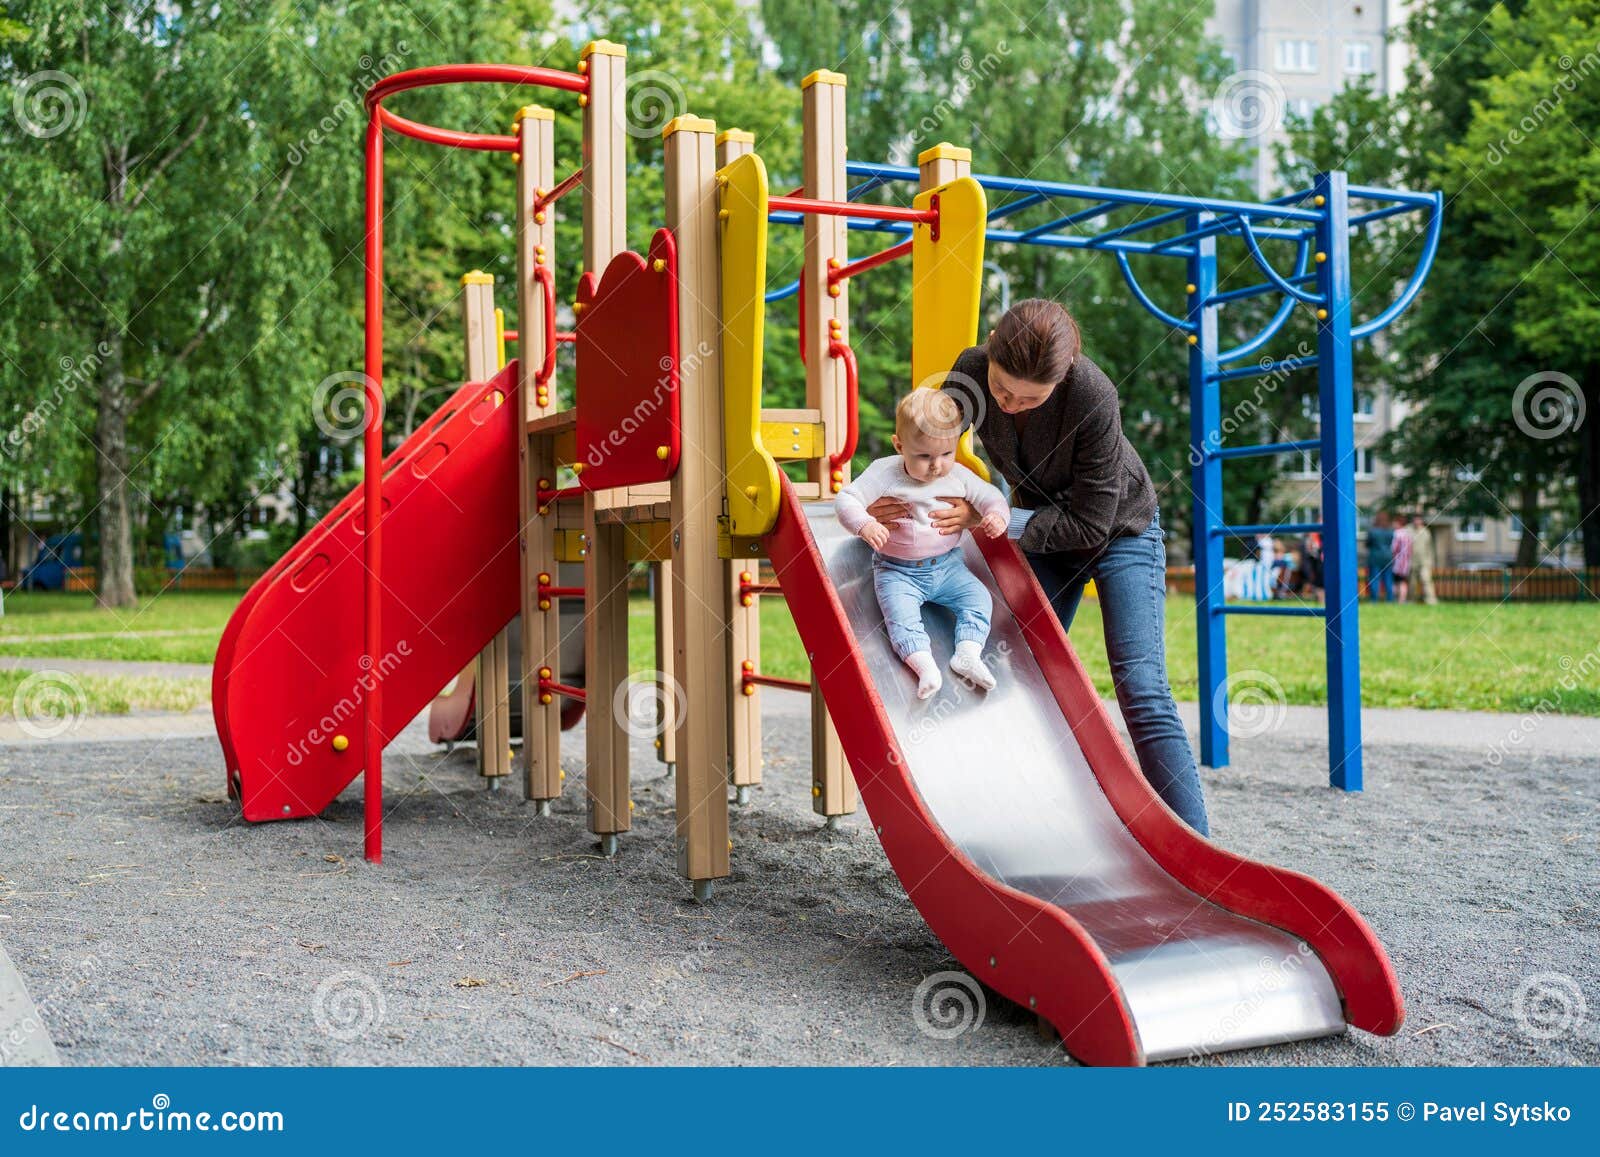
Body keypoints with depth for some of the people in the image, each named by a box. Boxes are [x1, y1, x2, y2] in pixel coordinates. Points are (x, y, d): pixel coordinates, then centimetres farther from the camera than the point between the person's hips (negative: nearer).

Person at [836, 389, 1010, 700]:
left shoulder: (959, 476, -2)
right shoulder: (884, 473, -12)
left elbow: (990, 496, 6)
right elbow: (846, 499, -16)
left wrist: (997, 516, -18)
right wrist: (864, 525, -36)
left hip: (947, 566, 3)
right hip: (897, 571, -3)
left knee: (978, 597, -15)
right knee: (900, 614, -27)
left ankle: (968, 653, -20)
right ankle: (924, 665, -36)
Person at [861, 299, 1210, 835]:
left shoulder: (1092, 395, -36)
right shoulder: (972, 370, -22)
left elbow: (1089, 524, -29)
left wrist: (987, 519, -31)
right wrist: (893, 499, -26)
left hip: (1119, 526, -5)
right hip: (1042, 529, 5)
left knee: (1141, 690, -14)